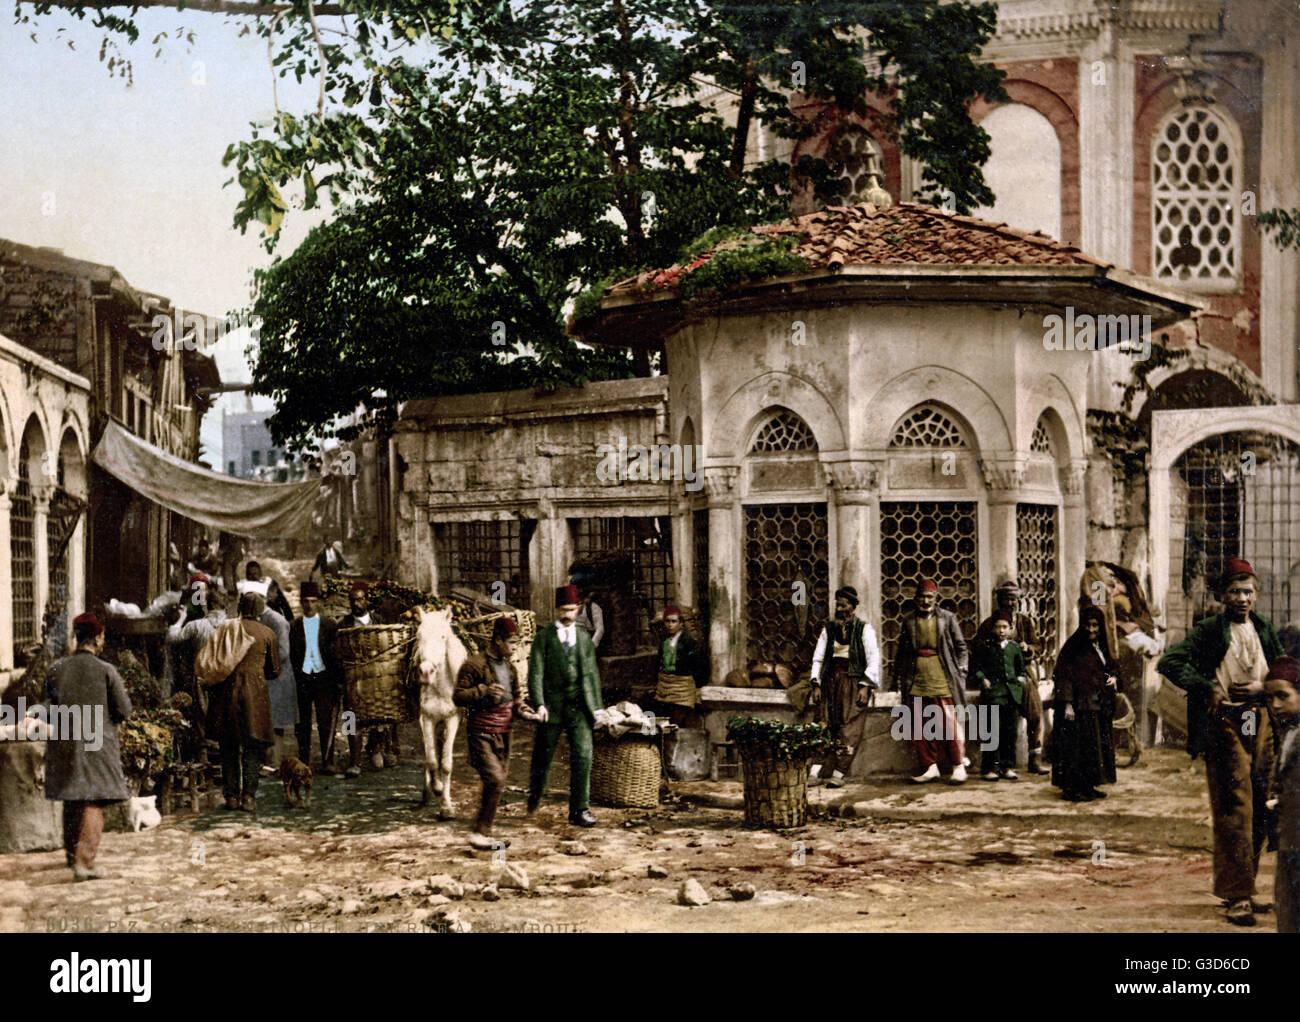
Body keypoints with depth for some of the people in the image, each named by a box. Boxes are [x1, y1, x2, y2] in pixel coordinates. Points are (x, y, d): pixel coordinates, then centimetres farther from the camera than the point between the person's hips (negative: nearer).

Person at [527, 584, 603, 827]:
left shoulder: (584, 637, 12)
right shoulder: (544, 637, 2)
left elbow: (592, 673, 14)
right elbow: (536, 672, -5)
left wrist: (597, 705, 9)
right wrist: (539, 704, -16)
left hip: (580, 707, 2)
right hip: (553, 705, -2)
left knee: (583, 756, -6)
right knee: (543, 755, 9)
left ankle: (579, 810, 0)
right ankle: (534, 796, 35)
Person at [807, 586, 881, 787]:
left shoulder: (864, 629, 2)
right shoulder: (829, 628, 13)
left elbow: (873, 659, -2)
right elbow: (818, 657, 13)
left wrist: (865, 687, -11)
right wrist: (816, 684, 3)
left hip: (854, 681, -3)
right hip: (830, 681, 3)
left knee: (849, 729, -10)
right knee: (823, 724, -9)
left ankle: (838, 774, -10)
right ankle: (814, 772, -15)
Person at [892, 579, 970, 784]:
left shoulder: (947, 619, 5)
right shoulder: (909, 621, 12)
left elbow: (961, 647, 8)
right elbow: (902, 652, 17)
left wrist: (960, 672, 0)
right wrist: (899, 678, 14)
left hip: (943, 680, -3)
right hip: (917, 681, 3)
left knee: (950, 724, -5)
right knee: (919, 727, 3)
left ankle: (959, 766, 5)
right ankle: (930, 767, 12)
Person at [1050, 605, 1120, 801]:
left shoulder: (1101, 646, 12)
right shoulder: (1073, 646, -10)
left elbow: (1112, 667, 23)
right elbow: (1064, 676, -14)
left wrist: (1113, 677, -1)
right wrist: (1067, 704, -21)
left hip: (1099, 706, 8)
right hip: (1080, 705, -8)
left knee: (1098, 746, 9)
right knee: (1078, 746, -8)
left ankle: (1088, 787, 16)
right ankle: (1072, 788, -4)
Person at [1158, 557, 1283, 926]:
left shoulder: (1264, 630, 12)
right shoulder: (1209, 631, -2)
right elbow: (1169, 662, -10)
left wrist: (1263, 688, -2)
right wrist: (1208, 688, -13)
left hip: (1261, 723, 5)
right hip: (1224, 723, -5)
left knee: (1260, 810, 7)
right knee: (1234, 810, -9)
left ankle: (1245, 885, 20)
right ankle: (1238, 896, -9)